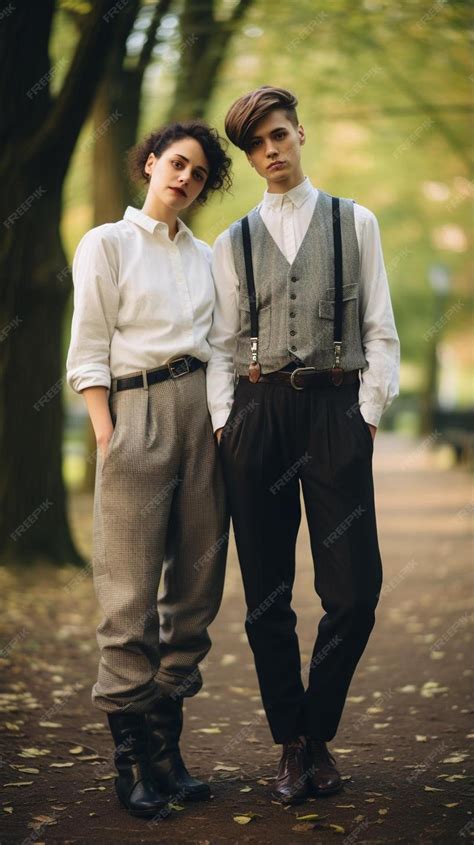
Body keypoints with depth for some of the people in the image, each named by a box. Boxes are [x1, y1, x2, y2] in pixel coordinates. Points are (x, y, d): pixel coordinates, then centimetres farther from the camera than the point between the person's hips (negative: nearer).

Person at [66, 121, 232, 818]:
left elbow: (219, 342, 17)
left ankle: (166, 745, 11)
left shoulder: (205, 256, 18)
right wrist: (107, 437, -10)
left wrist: (225, 418, 4)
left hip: (203, 411, 5)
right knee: (133, 590, -6)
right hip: (138, 408, -5)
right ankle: (133, 755, 2)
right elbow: (89, 349, -2)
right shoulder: (107, 244, 5)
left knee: (197, 580, 3)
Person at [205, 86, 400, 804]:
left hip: (335, 407, -1)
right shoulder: (234, 243, 14)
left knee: (354, 588, -6)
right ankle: (291, 744, 15)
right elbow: (222, 344, 11)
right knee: (267, 593, 2)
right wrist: (224, 422, 0)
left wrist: (369, 413, -2)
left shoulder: (354, 223, 11)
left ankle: (319, 731, 14)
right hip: (257, 412, 1)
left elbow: (379, 327, 7)